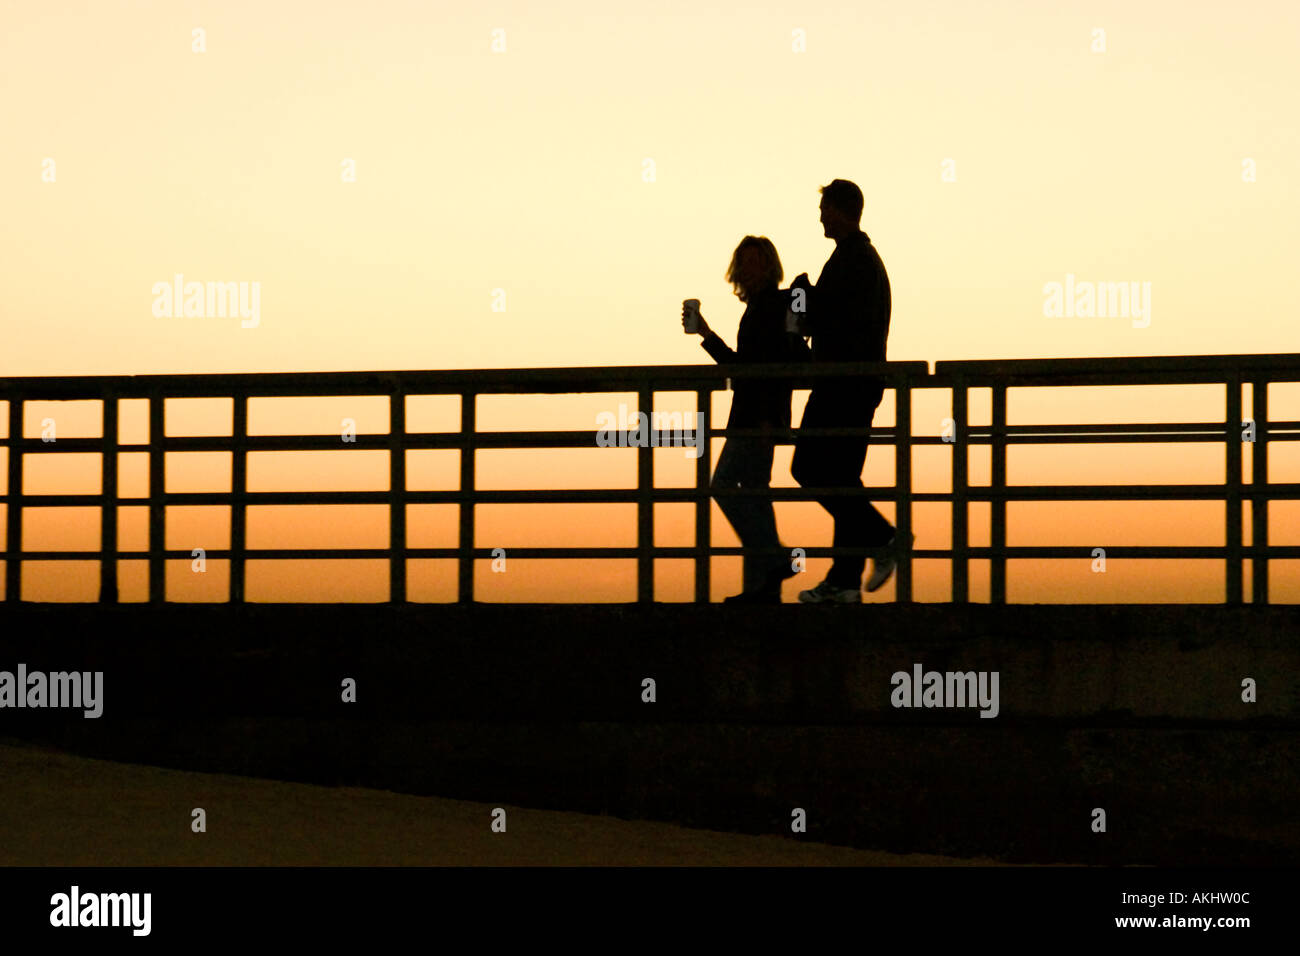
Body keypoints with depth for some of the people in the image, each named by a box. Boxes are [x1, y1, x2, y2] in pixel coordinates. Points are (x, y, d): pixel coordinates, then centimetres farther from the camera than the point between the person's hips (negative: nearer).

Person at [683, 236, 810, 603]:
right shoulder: (757, 307, 20)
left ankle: (773, 560, -13)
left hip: (761, 415, -10)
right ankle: (763, 586, 6)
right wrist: (707, 335, 21)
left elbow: (785, 362, -18)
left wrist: (770, 416, -23)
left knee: (725, 486, -12)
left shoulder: (775, 305, -9)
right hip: (752, 416, 10)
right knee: (752, 491, 7)